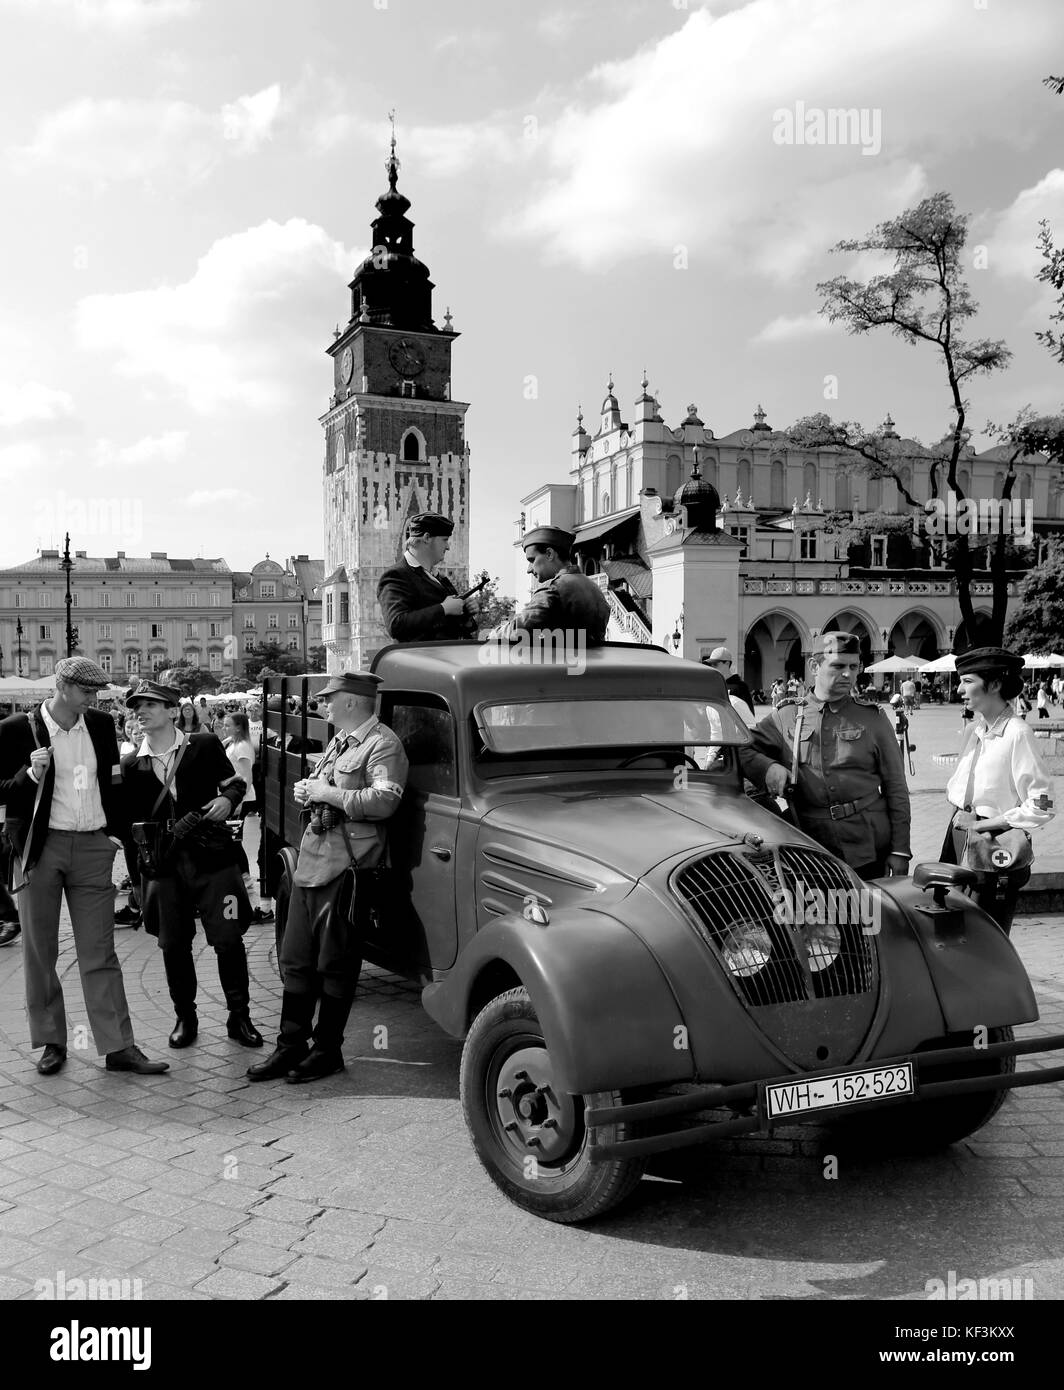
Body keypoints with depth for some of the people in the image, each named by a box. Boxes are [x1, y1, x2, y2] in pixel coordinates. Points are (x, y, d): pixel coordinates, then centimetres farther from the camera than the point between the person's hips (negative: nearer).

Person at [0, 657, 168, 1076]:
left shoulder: (101, 725, 8)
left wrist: (115, 833, 10)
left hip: (93, 847, 2)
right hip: (40, 847, -2)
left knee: (100, 954, 3)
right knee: (38, 951, 8)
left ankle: (118, 1047, 6)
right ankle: (51, 1042, 22)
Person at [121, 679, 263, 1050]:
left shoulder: (205, 745, 2)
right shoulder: (131, 764, 7)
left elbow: (235, 782, 12)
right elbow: (132, 820, 10)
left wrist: (227, 799, -10)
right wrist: (139, 874, 4)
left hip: (212, 857, -2)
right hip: (163, 865, 2)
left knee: (228, 940, -3)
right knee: (173, 946, 8)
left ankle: (239, 1016, 12)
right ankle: (185, 1017, 25)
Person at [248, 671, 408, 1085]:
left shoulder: (383, 745, -11)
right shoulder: (339, 741, 18)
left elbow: (384, 801, -26)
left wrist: (327, 794, -19)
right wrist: (306, 790, 6)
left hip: (345, 867, -9)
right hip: (310, 860, 9)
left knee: (335, 964, 3)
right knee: (296, 960, 12)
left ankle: (327, 1050, 16)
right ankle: (290, 1047, 22)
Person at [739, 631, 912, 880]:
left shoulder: (873, 719, 5)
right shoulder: (786, 718, 6)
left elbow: (896, 790, 4)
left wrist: (900, 851, -2)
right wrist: (768, 767, -16)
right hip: (812, 851, 1)